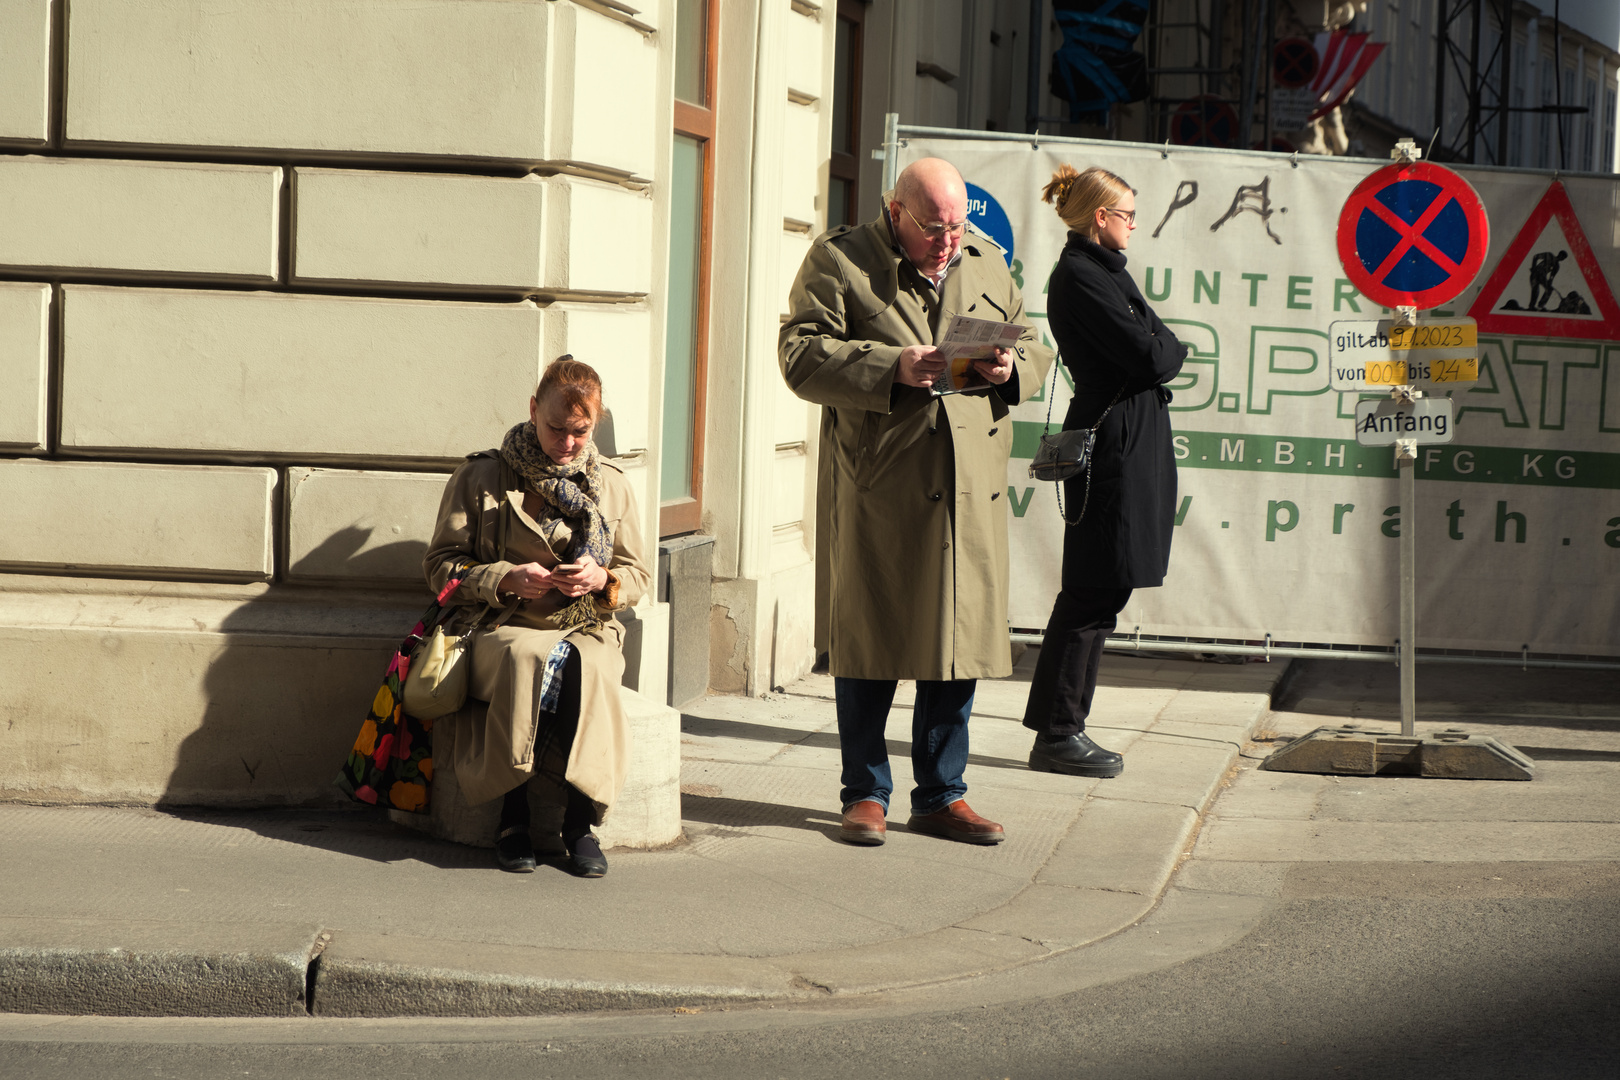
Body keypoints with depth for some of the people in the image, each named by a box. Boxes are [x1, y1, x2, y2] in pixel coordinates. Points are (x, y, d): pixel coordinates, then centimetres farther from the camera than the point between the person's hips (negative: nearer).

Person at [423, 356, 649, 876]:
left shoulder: (612, 486, 15)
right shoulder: (480, 478, 7)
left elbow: (637, 577, 18)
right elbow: (441, 565, 5)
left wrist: (601, 579, -7)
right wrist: (506, 579, -12)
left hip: (588, 629, 2)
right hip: (500, 629, -2)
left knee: (586, 666, -37)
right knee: (528, 658, -40)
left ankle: (581, 821, -31)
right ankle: (513, 815, -31)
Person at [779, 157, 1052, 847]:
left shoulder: (987, 264, 16)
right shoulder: (838, 260, 0)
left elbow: (1033, 349, 21)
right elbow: (802, 354, -8)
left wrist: (1009, 368, -3)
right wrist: (891, 368, -20)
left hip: (970, 492, 4)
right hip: (874, 489, -4)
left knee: (959, 636, 6)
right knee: (867, 639, 2)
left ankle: (941, 795, 17)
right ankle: (866, 792, 15)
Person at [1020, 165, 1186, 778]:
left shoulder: (1101, 270, 19)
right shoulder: (1080, 276, -13)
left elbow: (1149, 351, 16)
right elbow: (1149, 356, -17)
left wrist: (1159, 353, -4)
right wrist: (1176, 352, 1)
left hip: (1129, 443, 10)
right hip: (1114, 443, -10)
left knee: (1102, 590, 11)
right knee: (1094, 591, -6)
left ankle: (1062, 730, 15)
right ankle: (1057, 733, -1)